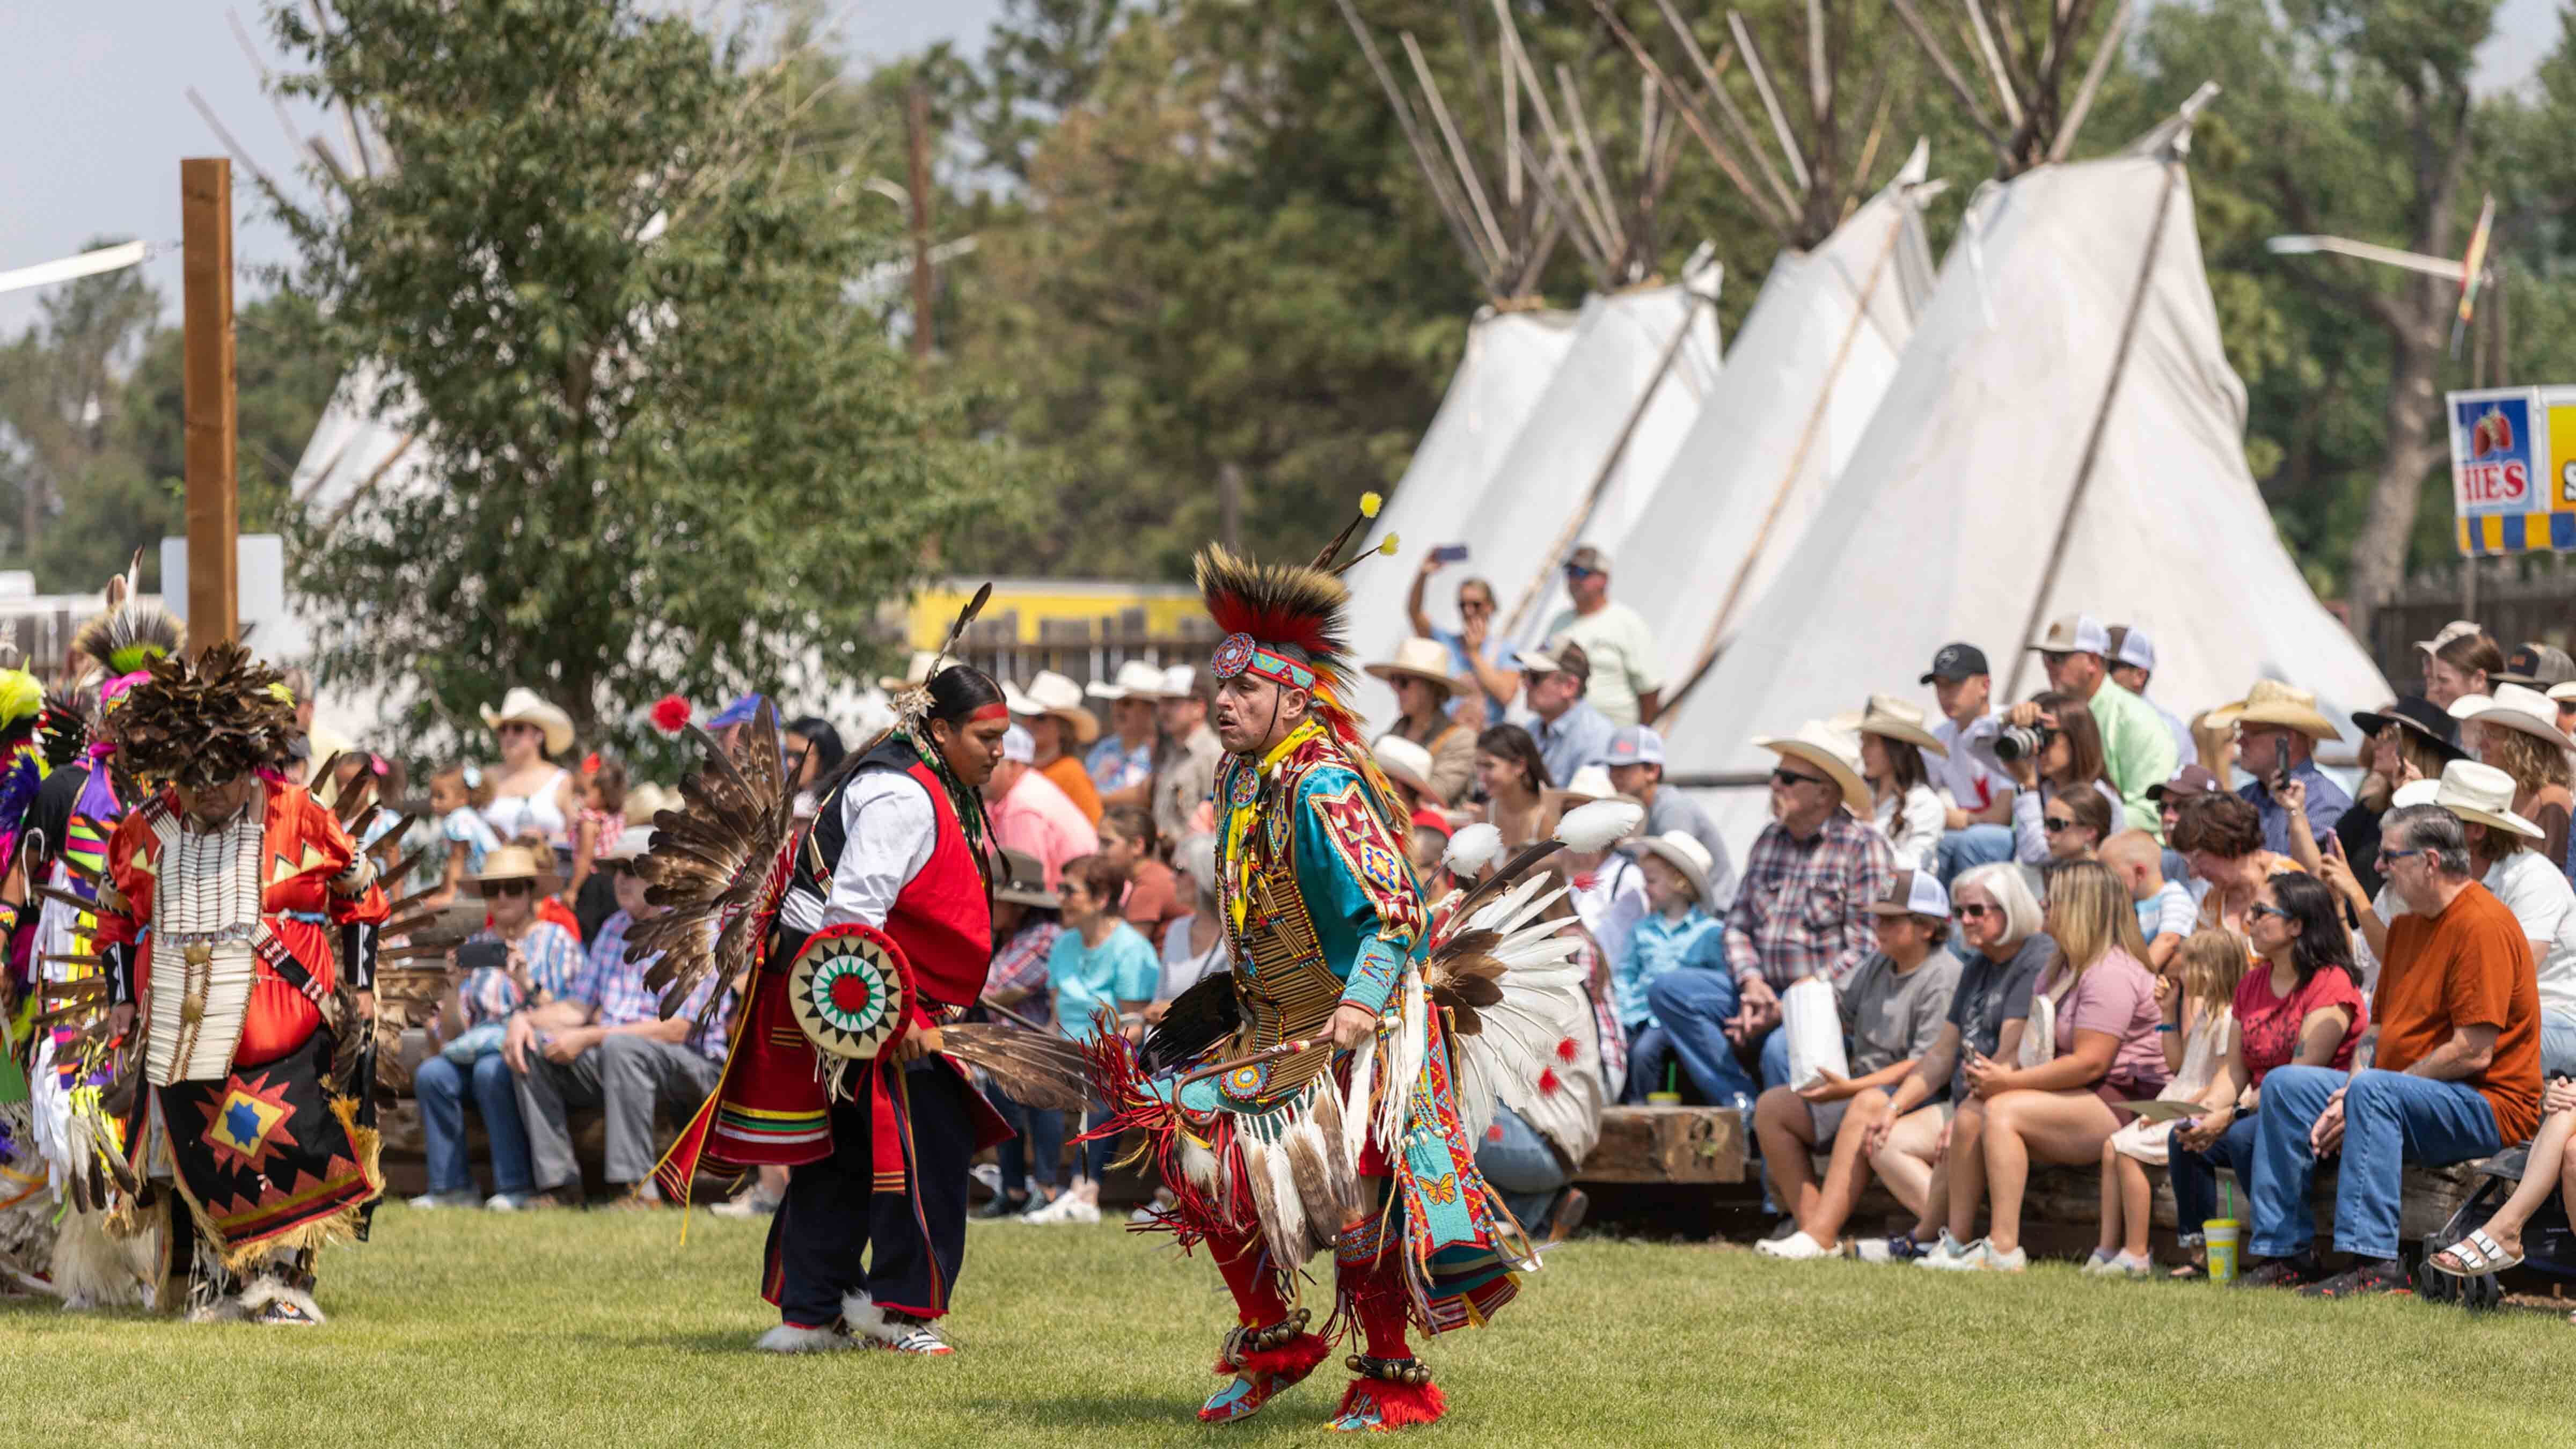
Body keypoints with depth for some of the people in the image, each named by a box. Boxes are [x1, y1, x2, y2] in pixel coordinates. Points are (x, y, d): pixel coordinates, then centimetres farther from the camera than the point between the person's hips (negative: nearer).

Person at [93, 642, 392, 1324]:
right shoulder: (144, 832, 5)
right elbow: (114, 917, 19)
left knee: (287, 1145, -8)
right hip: (181, 1031, 2)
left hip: (281, 1029, -2)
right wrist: (121, 999, 12)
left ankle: (284, 1277, 2)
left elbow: (360, 896, 8)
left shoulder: (298, 819, -3)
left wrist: (360, 986, 4)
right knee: (196, 1154, 3)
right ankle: (217, 1284, 14)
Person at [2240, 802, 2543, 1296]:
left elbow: (2474, 1052, -22)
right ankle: (2286, 1252, -1)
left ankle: (2375, 1262, -40)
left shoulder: (2483, 925, -16)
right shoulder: (2408, 925, 16)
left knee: (2374, 1090, -35)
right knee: (2285, 1084, 1)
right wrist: (2345, 1101, -6)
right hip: (2408, 1096, 10)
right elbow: (2381, 1030, 15)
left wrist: (2360, 1094, -17)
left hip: (2488, 1106, -10)